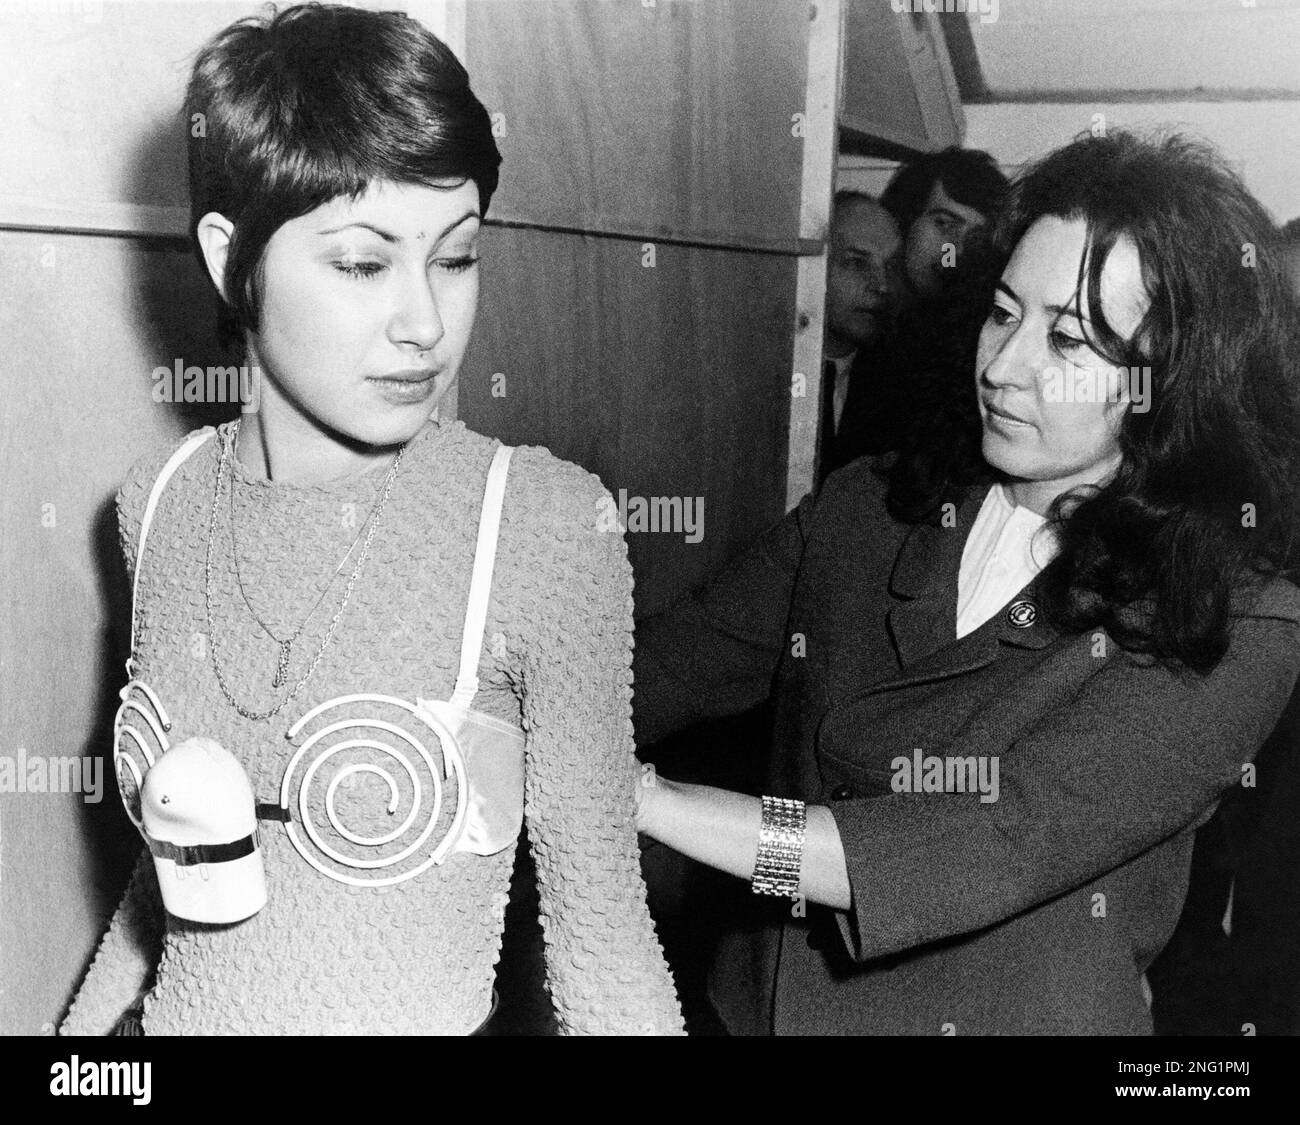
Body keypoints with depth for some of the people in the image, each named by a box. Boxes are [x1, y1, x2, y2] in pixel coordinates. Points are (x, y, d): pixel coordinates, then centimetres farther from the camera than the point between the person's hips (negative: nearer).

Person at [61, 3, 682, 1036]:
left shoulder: (545, 526, -21)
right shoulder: (162, 503, -8)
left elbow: (597, 905, -14)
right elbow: (181, 853, 5)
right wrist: (84, 1022, 6)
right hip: (174, 1013, 4)